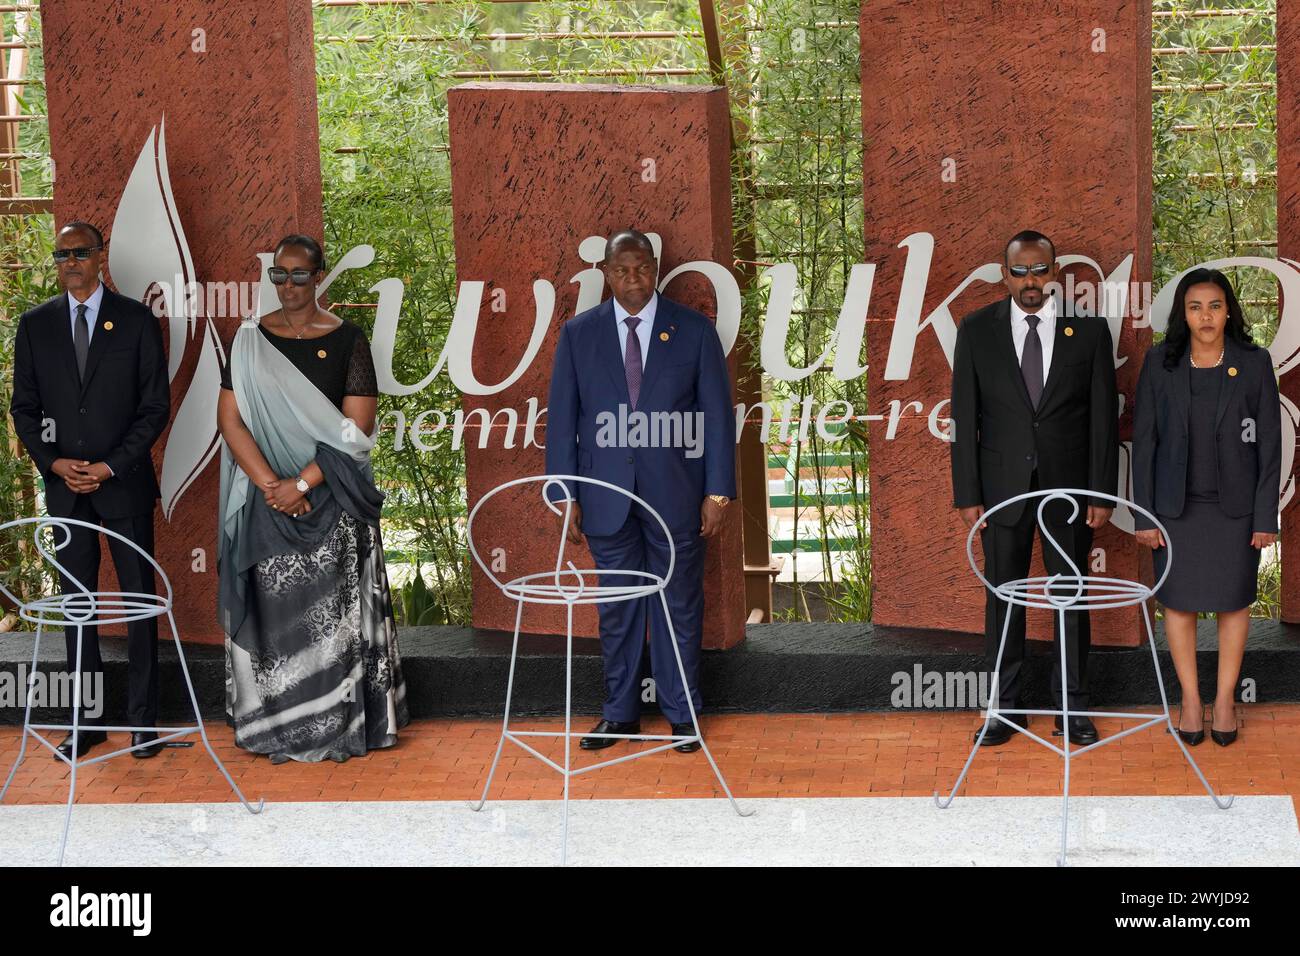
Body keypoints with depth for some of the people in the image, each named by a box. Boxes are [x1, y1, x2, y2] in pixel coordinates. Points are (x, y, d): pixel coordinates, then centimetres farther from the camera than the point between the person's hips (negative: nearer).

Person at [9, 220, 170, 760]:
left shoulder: (136, 320, 0)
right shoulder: (35, 325, 7)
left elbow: (156, 406, -2)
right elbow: (23, 407, 8)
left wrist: (111, 466, -10)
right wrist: (55, 462, -7)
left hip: (125, 483, -2)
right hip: (64, 487, 2)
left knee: (140, 600, 1)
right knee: (77, 604, 5)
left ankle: (142, 717, 8)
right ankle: (87, 719, 10)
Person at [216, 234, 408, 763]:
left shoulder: (346, 339, -1)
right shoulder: (250, 338, 3)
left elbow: (355, 429, -7)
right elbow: (230, 420, -2)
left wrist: (302, 484, -15)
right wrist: (271, 484, -14)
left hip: (331, 501, -1)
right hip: (267, 497, 1)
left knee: (332, 612, 0)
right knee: (273, 609, 4)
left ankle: (340, 726, 9)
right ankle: (276, 727, 13)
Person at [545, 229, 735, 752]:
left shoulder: (694, 329, 0)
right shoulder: (579, 333, 3)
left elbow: (718, 414, 1)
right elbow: (562, 418, 5)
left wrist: (717, 492, -3)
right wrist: (566, 497, 0)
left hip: (675, 493, -1)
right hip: (607, 495, 1)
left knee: (679, 606, 6)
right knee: (616, 607, 9)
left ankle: (681, 715, 17)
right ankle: (619, 712, 20)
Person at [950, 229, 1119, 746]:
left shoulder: (1089, 329, -1)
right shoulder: (977, 330, 0)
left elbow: (1104, 417, 0)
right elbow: (964, 418, 1)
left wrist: (1103, 493, -4)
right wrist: (967, 495, -4)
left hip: (1069, 485, 0)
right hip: (1003, 485, 0)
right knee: (1003, 598, 6)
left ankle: (1072, 707, 16)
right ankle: (1006, 707, 15)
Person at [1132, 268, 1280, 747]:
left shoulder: (1254, 363, -6)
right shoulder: (1160, 364, -4)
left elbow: (1269, 443, -3)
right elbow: (1144, 441, -1)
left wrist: (1266, 515, -6)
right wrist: (1144, 514, -4)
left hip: (1235, 505, 0)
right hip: (1177, 505, 1)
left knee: (1234, 602, 9)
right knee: (1179, 602, 7)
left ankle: (1225, 699, 23)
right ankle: (1190, 700, 22)